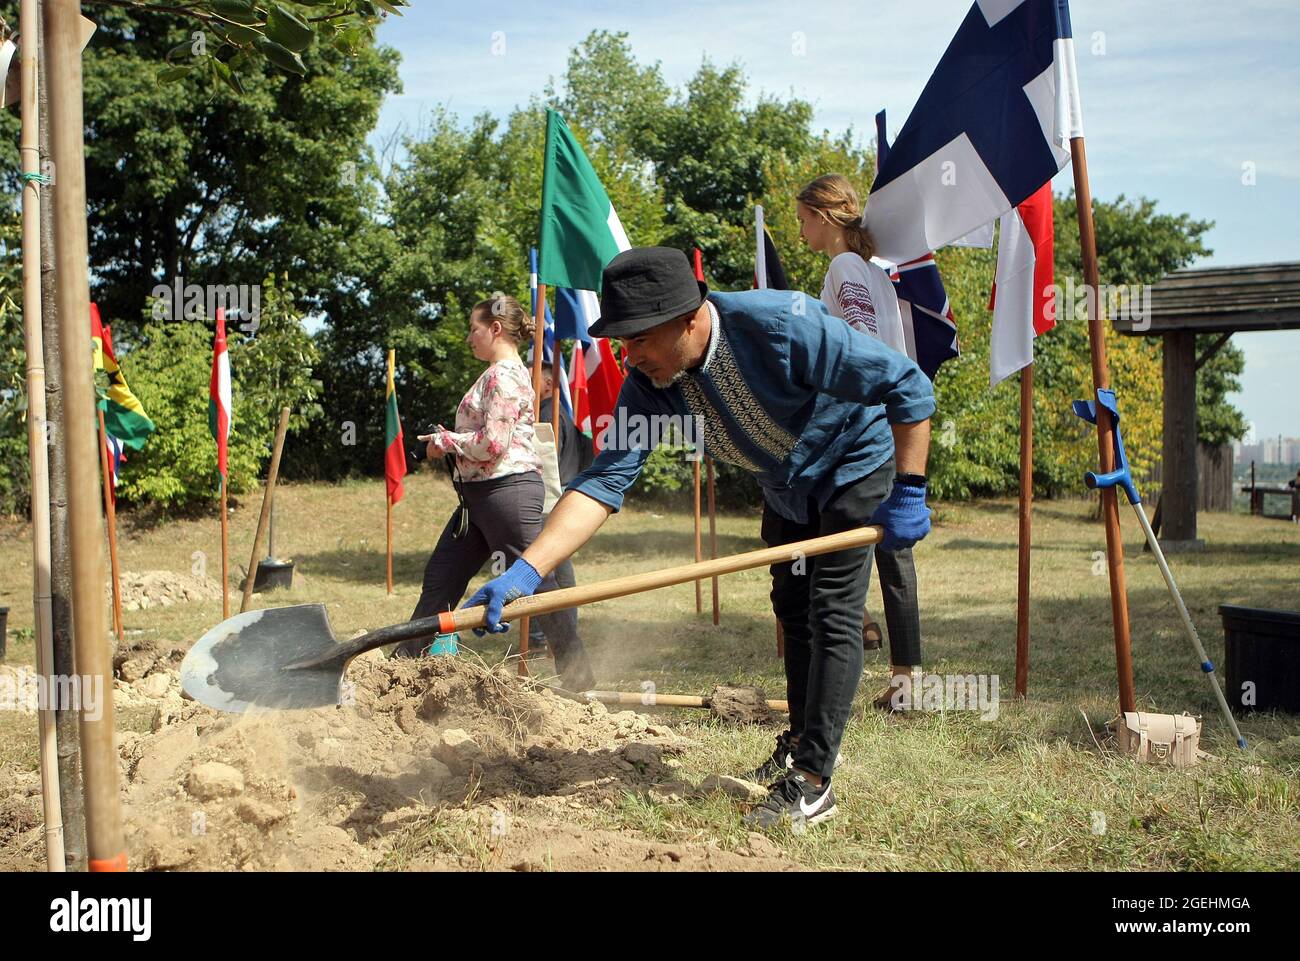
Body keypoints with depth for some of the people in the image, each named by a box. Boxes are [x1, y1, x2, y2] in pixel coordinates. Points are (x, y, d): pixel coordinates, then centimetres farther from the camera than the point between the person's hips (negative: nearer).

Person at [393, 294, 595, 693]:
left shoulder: (504, 375, -14)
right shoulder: (500, 374, 18)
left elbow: (493, 442, -22)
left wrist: (446, 441, -8)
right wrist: (449, 439, 10)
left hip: (507, 489, -11)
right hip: (479, 494, 11)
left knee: (534, 582, -6)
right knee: (440, 577, 15)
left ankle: (579, 676, 1)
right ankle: (405, 659, 26)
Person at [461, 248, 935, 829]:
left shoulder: (782, 325, -39)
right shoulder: (649, 383, -24)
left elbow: (908, 385, -31)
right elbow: (606, 478, -30)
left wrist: (909, 493, -29)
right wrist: (526, 571, -42)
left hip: (853, 468, -6)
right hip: (783, 485, 6)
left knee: (832, 612, -12)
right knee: (791, 607, 17)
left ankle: (813, 782, -6)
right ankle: (801, 739, 37)